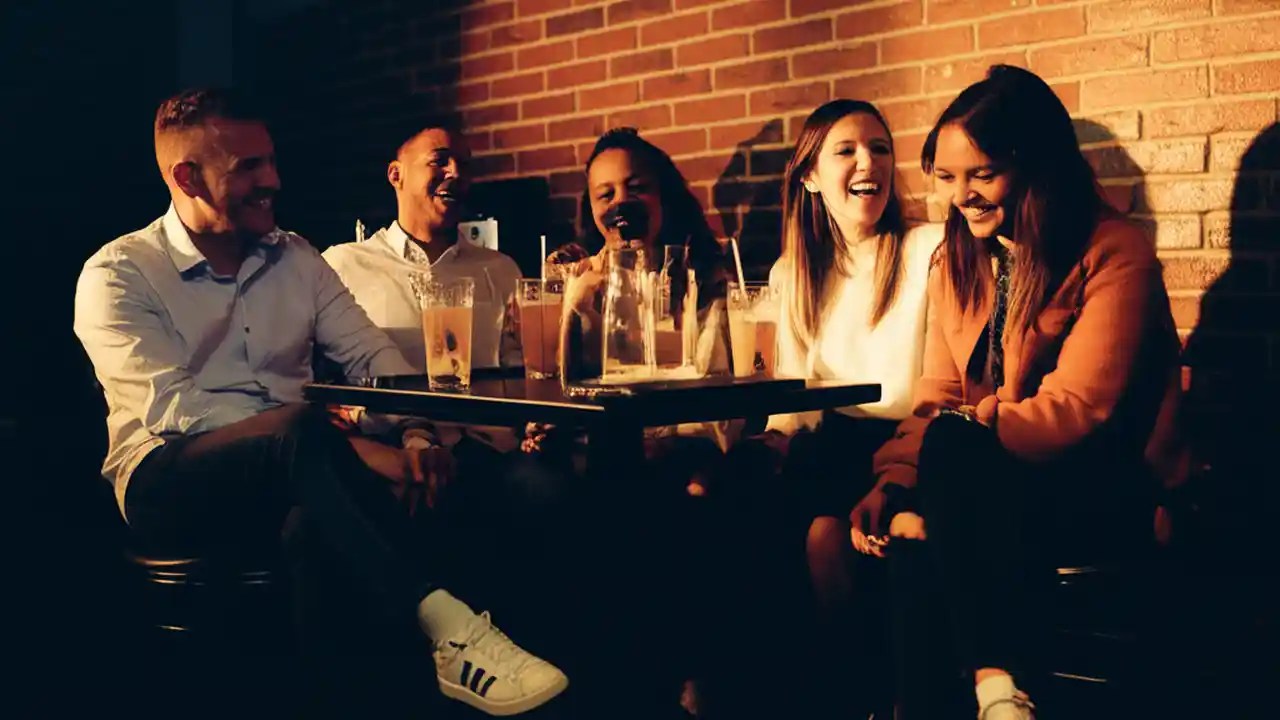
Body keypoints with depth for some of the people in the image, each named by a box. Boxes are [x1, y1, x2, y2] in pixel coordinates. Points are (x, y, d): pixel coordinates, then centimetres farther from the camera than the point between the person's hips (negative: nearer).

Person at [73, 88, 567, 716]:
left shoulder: (296, 258, 16)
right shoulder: (117, 275, -1)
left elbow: (373, 356, 10)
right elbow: (173, 409, -14)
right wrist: (344, 441, -25)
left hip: (291, 472, 4)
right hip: (169, 479, -4)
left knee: (320, 524, -35)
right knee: (305, 434, -35)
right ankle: (447, 628, -41)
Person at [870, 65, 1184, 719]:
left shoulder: (1114, 254, -9)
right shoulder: (956, 261, 11)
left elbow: (1076, 409, -17)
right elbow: (938, 396, 6)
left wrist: (957, 433, -24)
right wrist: (893, 482, -12)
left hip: (1107, 490, -4)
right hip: (989, 491, 4)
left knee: (952, 454, -34)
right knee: (910, 535, -31)